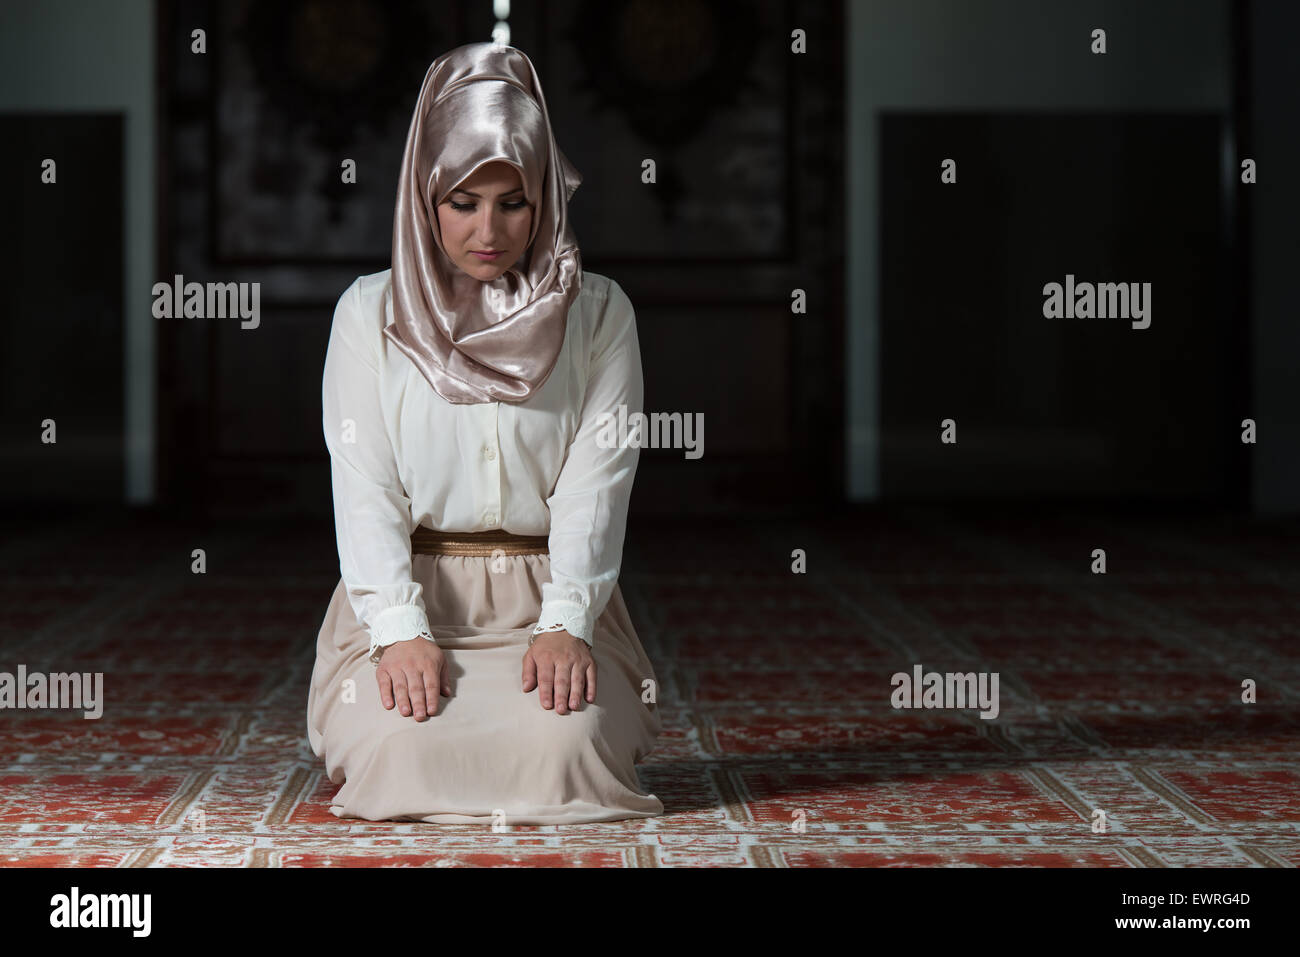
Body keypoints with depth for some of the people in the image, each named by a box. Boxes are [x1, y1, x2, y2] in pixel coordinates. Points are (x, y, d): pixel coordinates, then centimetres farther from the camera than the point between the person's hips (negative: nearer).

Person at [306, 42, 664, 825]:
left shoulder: (598, 313, 7)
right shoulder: (370, 313, 6)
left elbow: (597, 481, -2)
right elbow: (364, 485, -2)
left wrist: (565, 623, -18)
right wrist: (401, 632, -17)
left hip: (552, 597, 0)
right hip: (407, 594, 0)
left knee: (561, 745, -29)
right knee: (403, 748, -28)